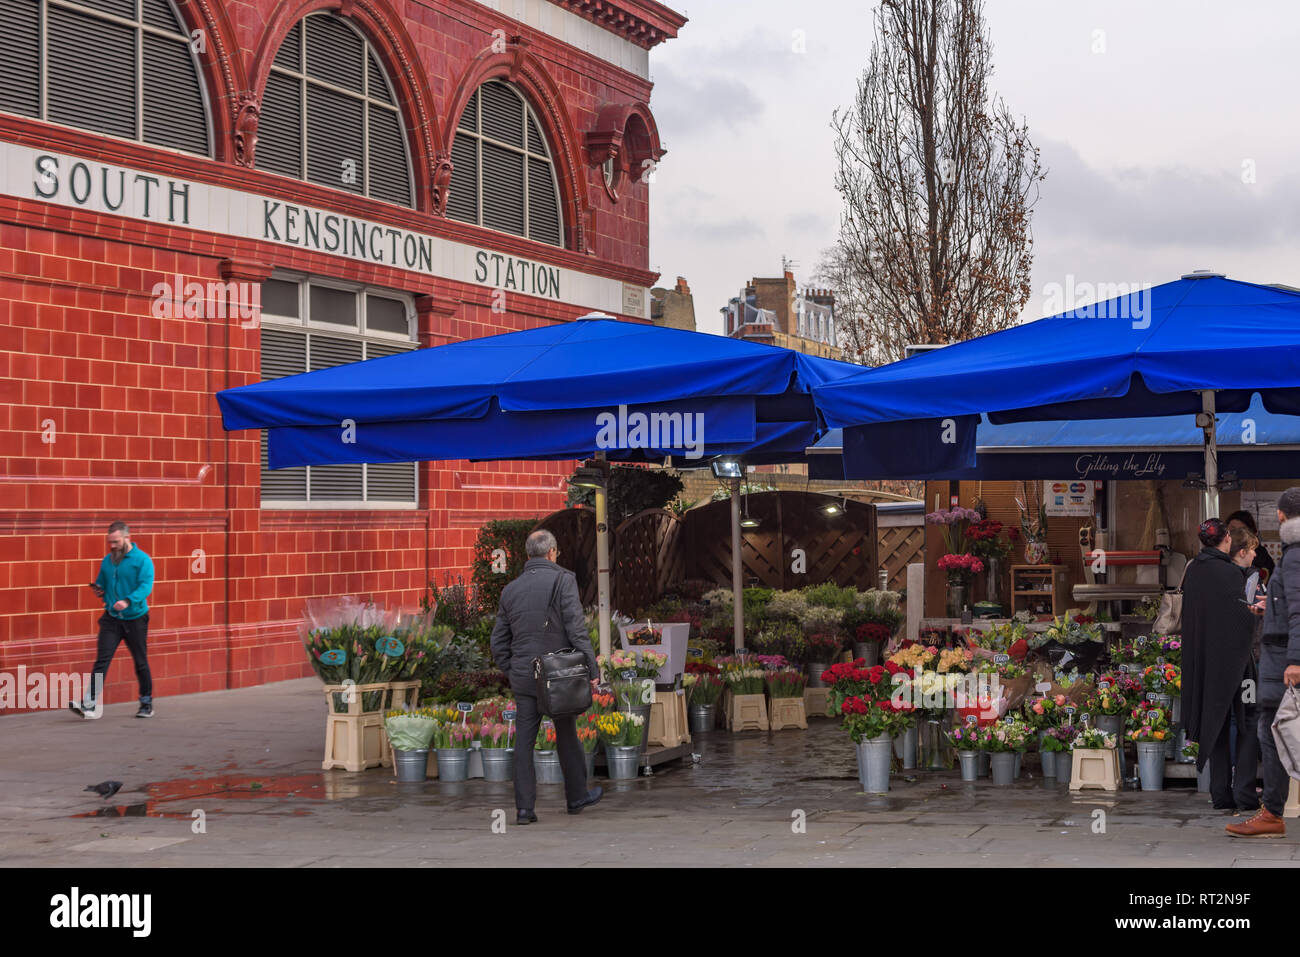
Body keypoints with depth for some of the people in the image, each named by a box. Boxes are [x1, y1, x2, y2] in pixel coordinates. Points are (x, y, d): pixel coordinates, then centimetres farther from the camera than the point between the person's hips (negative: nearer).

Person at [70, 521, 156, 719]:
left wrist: (128, 601, -35)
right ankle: (90, 704, -17)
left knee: (141, 662, 8)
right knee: (102, 660, -10)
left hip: (135, 619, -3)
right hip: (111, 619, 3)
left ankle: (147, 704, 23)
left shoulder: (142, 560, -7)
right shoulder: (107, 560, 9)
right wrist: (99, 590, -1)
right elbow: (101, 582, 23)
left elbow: (146, 586, -19)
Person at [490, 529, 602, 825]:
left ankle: (524, 807, 0)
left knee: (524, 739, 5)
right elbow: (576, 628, -15)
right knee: (566, 734, 12)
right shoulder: (562, 580, -8)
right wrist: (592, 667, -11)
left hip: (522, 676, 3)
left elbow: (498, 641, 11)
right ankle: (577, 796, 27)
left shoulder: (511, 589, 8)